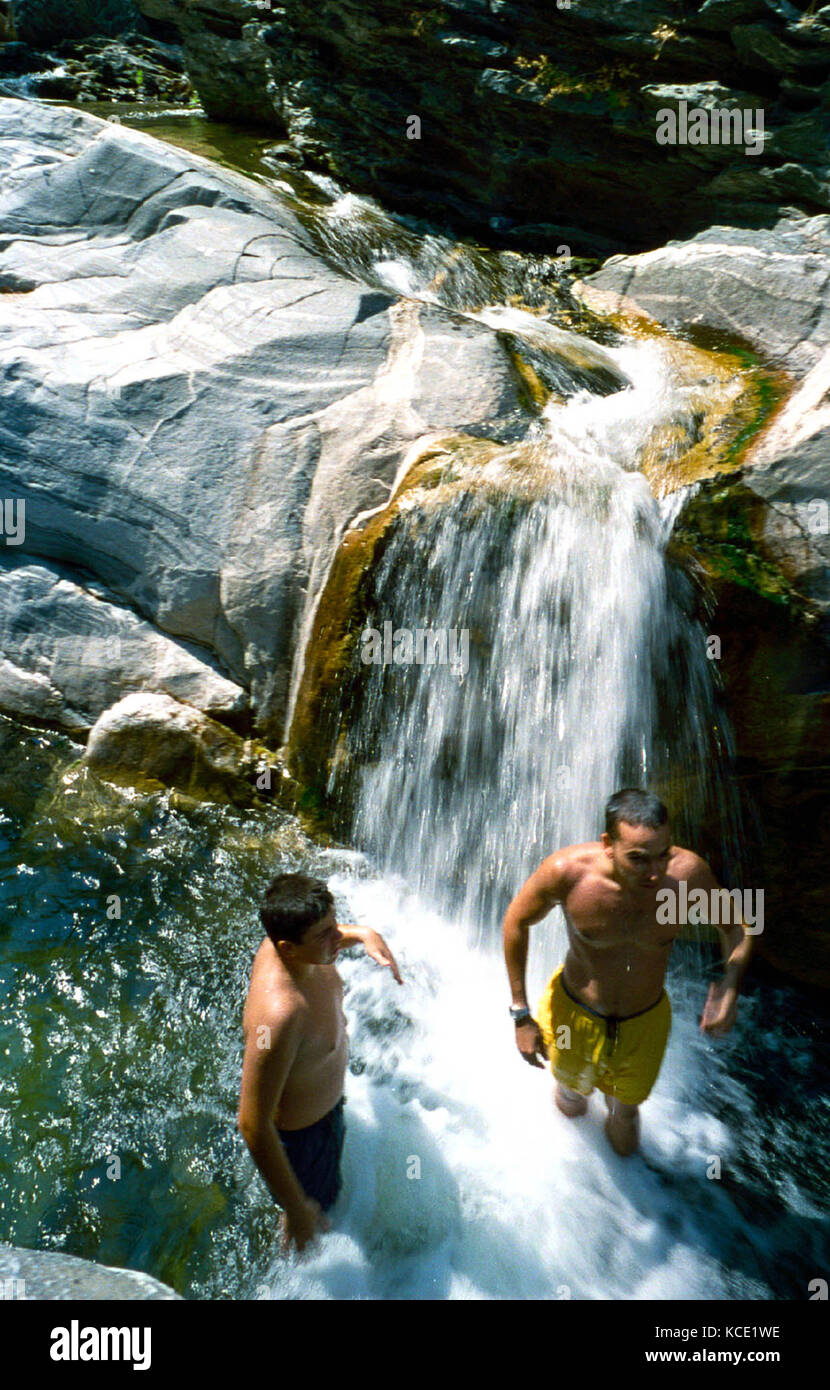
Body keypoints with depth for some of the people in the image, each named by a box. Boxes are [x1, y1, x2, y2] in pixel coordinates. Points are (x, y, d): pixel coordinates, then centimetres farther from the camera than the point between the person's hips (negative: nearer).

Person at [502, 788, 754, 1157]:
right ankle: (572, 1089, 67)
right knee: (572, 1100, 31)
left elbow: (736, 925, -10)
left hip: (644, 1022, 1)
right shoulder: (567, 871, -34)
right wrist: (521, 1014, -14)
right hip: (573, 1012, -1)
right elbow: (516, 922, -15)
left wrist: (729, 988, -29)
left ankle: (616, 1103, 64)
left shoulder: (687, 873, -31)